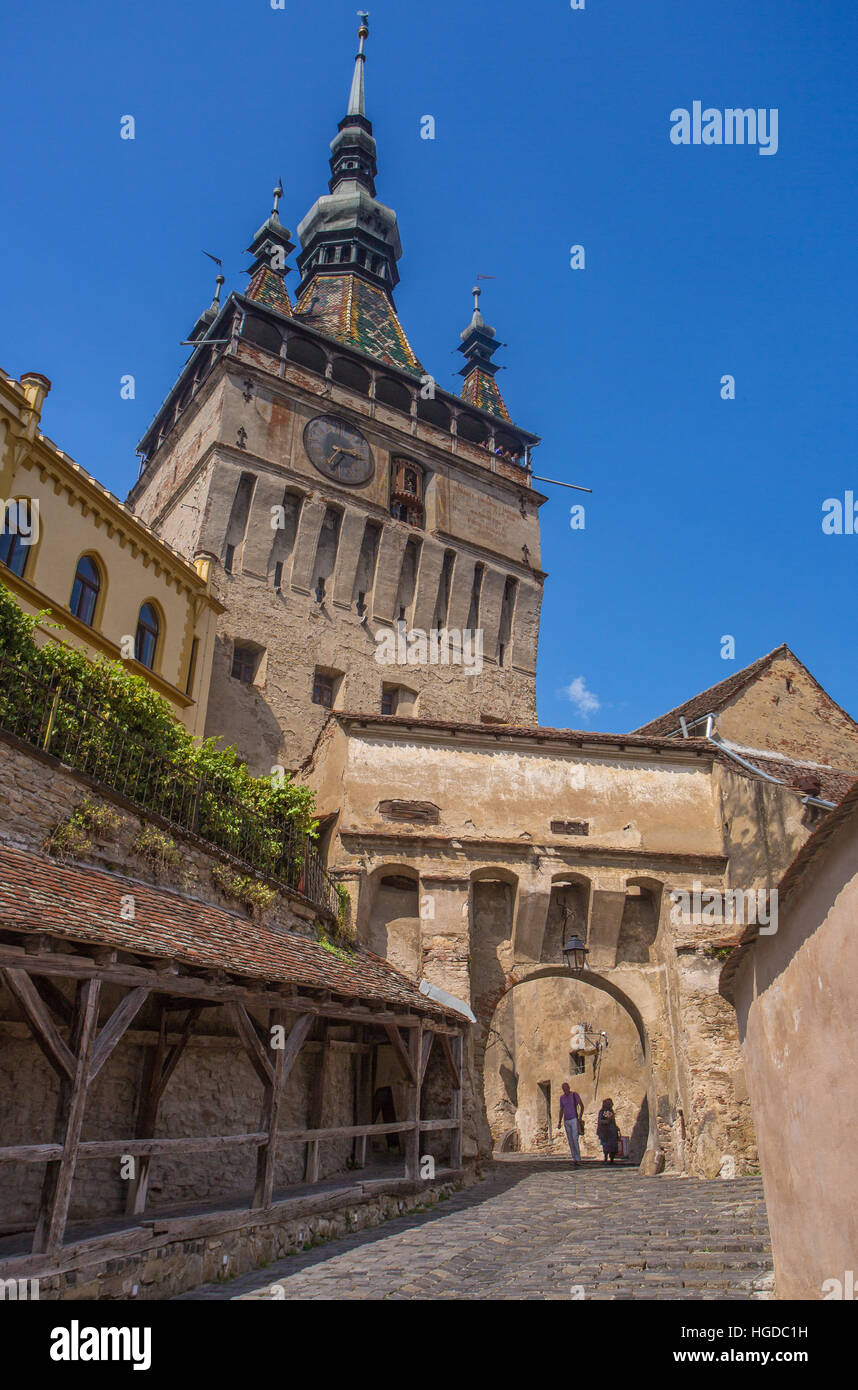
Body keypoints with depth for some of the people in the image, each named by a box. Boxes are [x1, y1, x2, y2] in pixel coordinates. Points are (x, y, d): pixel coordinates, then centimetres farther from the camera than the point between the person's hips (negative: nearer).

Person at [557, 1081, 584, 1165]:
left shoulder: (574, 1094, -3)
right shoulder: (562, 1097, 10)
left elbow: (582, 1106, -4)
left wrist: (580, 1117, -15)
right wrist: (559, 1122, 14)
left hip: (574, 1120, -5)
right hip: (566, 1121, 5)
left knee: (575, 1139, -15)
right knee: (570, 1141, 4)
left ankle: (578, 1159, -14)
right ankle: (574, 1159, 7)